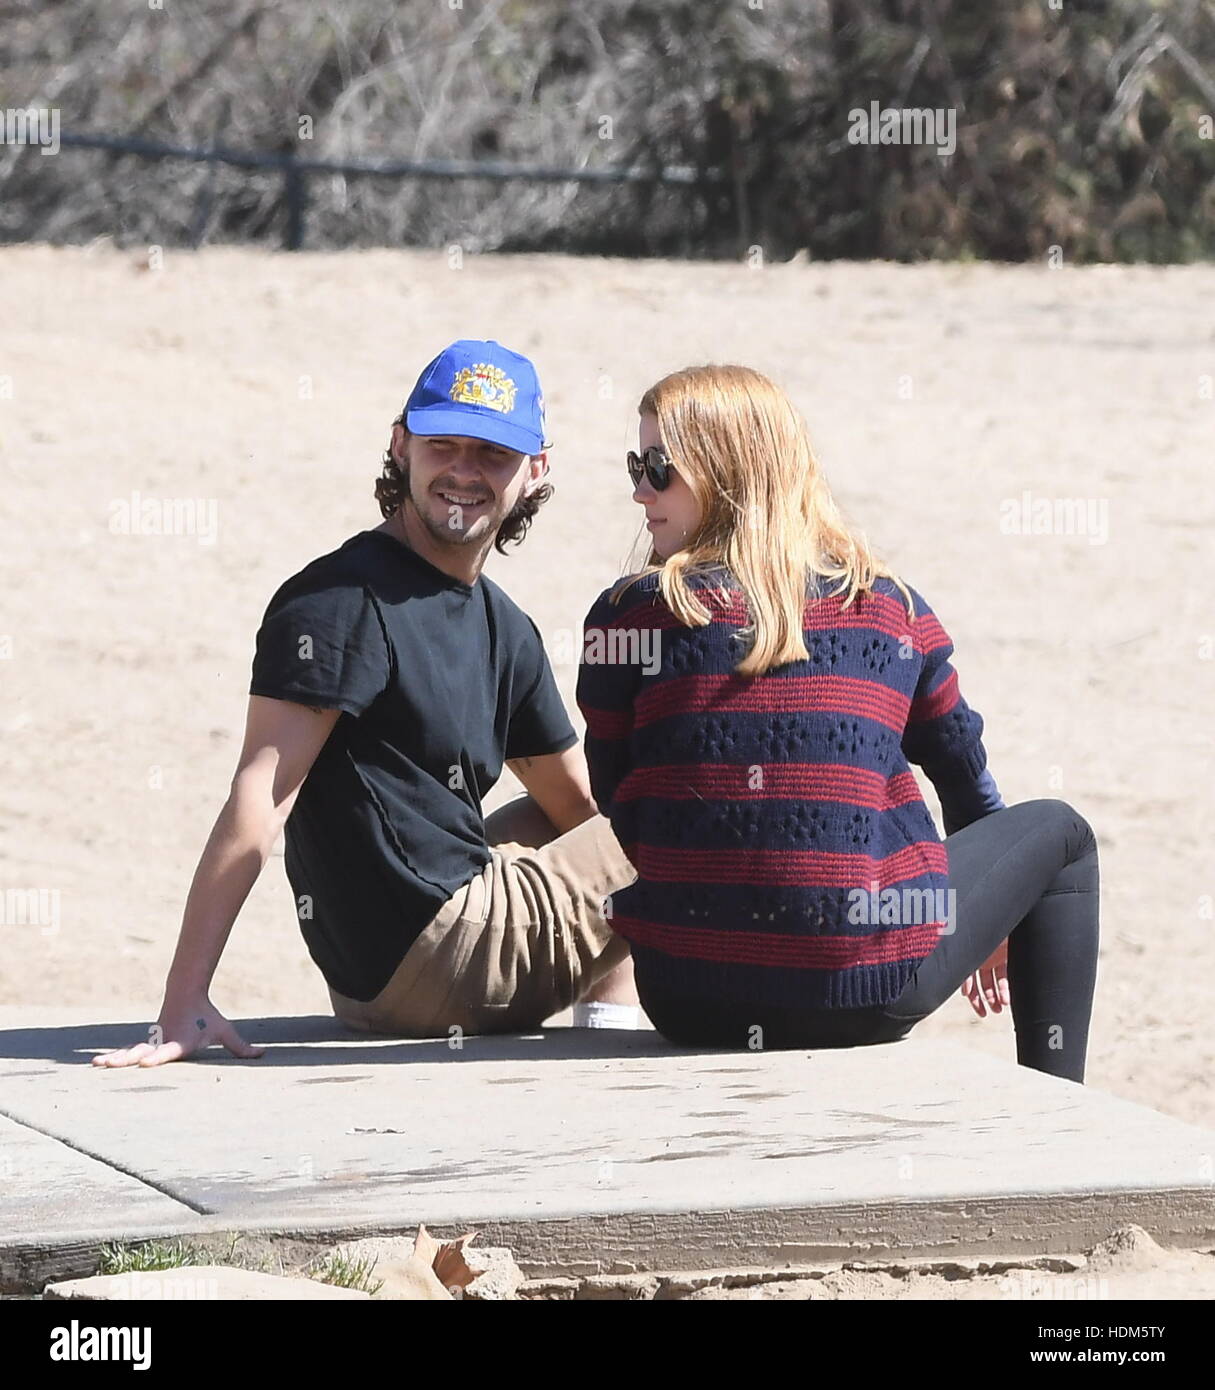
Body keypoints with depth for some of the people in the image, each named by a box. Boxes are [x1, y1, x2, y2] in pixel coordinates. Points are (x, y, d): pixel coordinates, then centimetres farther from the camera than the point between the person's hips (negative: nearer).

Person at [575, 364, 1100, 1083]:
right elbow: (964, 769, 19)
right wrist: (992, 919, 38)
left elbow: (615, 811, 6)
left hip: (686, 1003, 1)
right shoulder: (889, 604, 6)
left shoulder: (631, 613, -1)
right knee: (1058, 834, 27)